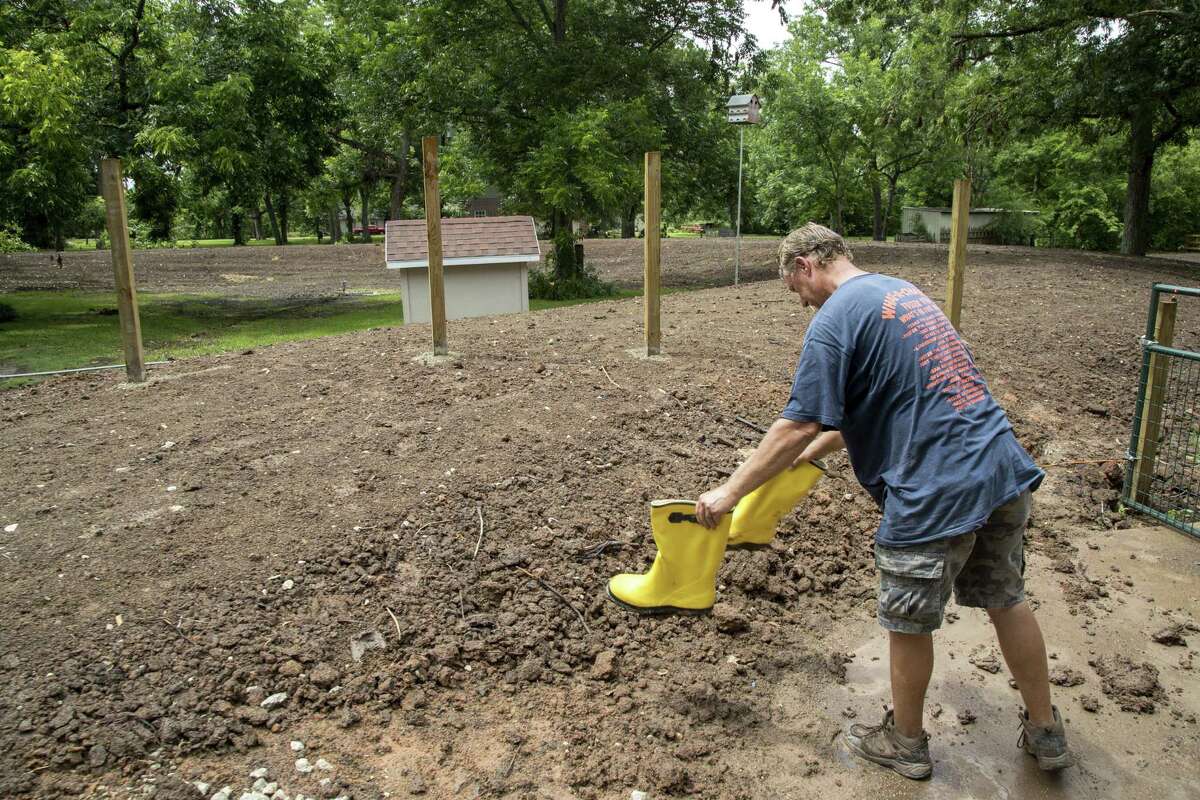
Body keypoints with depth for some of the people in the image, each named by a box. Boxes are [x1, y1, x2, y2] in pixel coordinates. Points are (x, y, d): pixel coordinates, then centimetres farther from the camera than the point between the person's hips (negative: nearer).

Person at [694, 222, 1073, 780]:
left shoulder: (833, 320, -12)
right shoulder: (901, 290, 17)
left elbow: (800, 425, -17)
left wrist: (728, 493, -9)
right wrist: (811, 452, 24)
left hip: (937, 492, -9)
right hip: (1003, 468, 9)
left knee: (908, 622, 13)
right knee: (1006, 602, 24)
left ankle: (906, 742, 35)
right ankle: (1046, 733, 41)